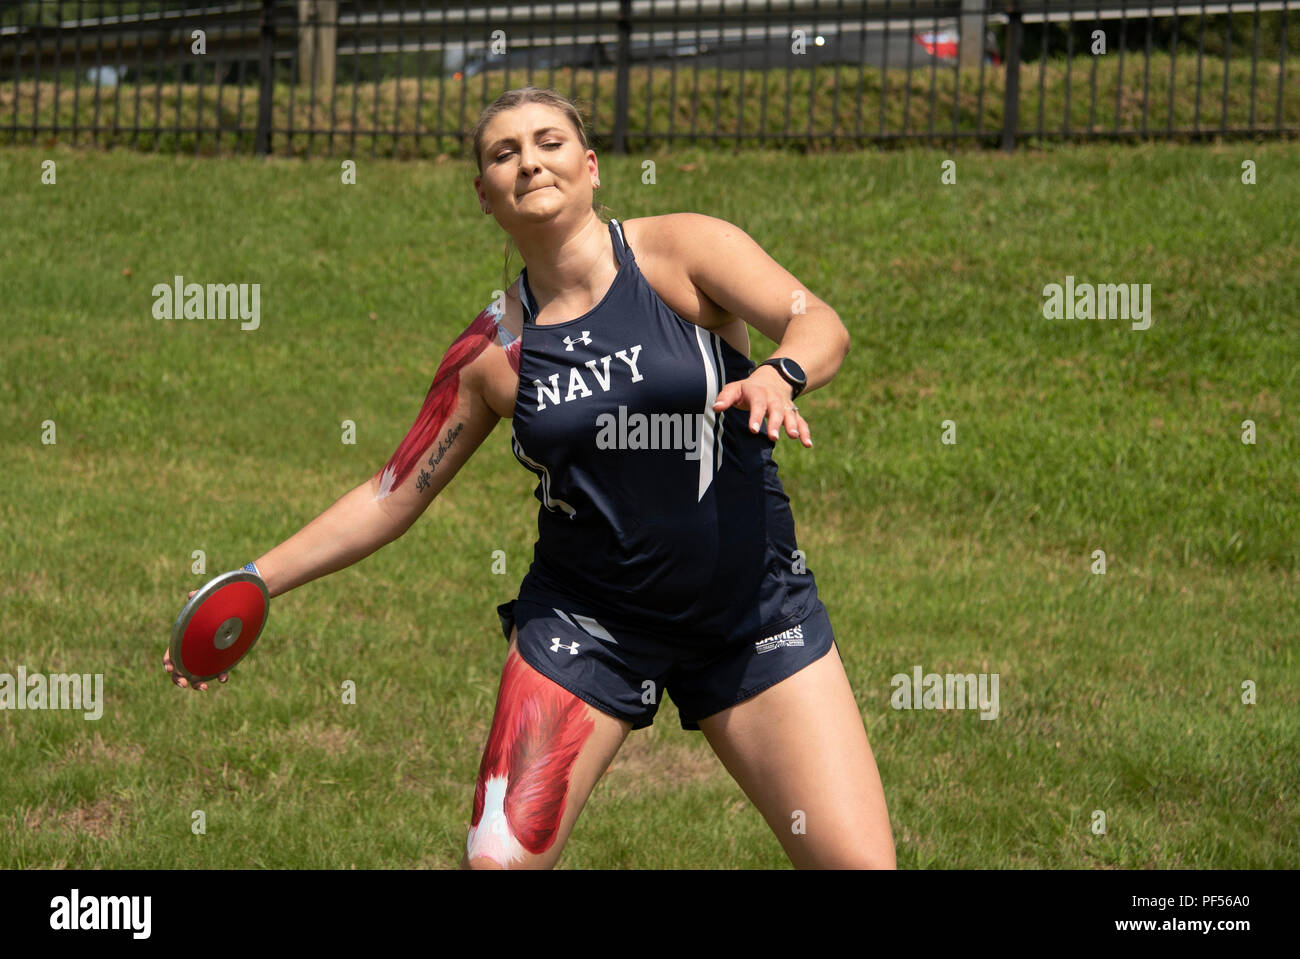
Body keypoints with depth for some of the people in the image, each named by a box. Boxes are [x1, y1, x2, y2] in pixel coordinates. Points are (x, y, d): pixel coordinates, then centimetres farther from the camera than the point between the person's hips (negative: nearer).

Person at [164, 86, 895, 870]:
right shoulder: (495, 349, 1)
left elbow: (821, 326, -19)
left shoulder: (682, 249, -5)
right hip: (585, 624, 1)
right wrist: (253, 584, 3)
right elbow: (394, 494, 8)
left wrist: (780, 374, -42)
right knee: (498, 858, -12)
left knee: (858, 861, -8)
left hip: (755, 611, -1)